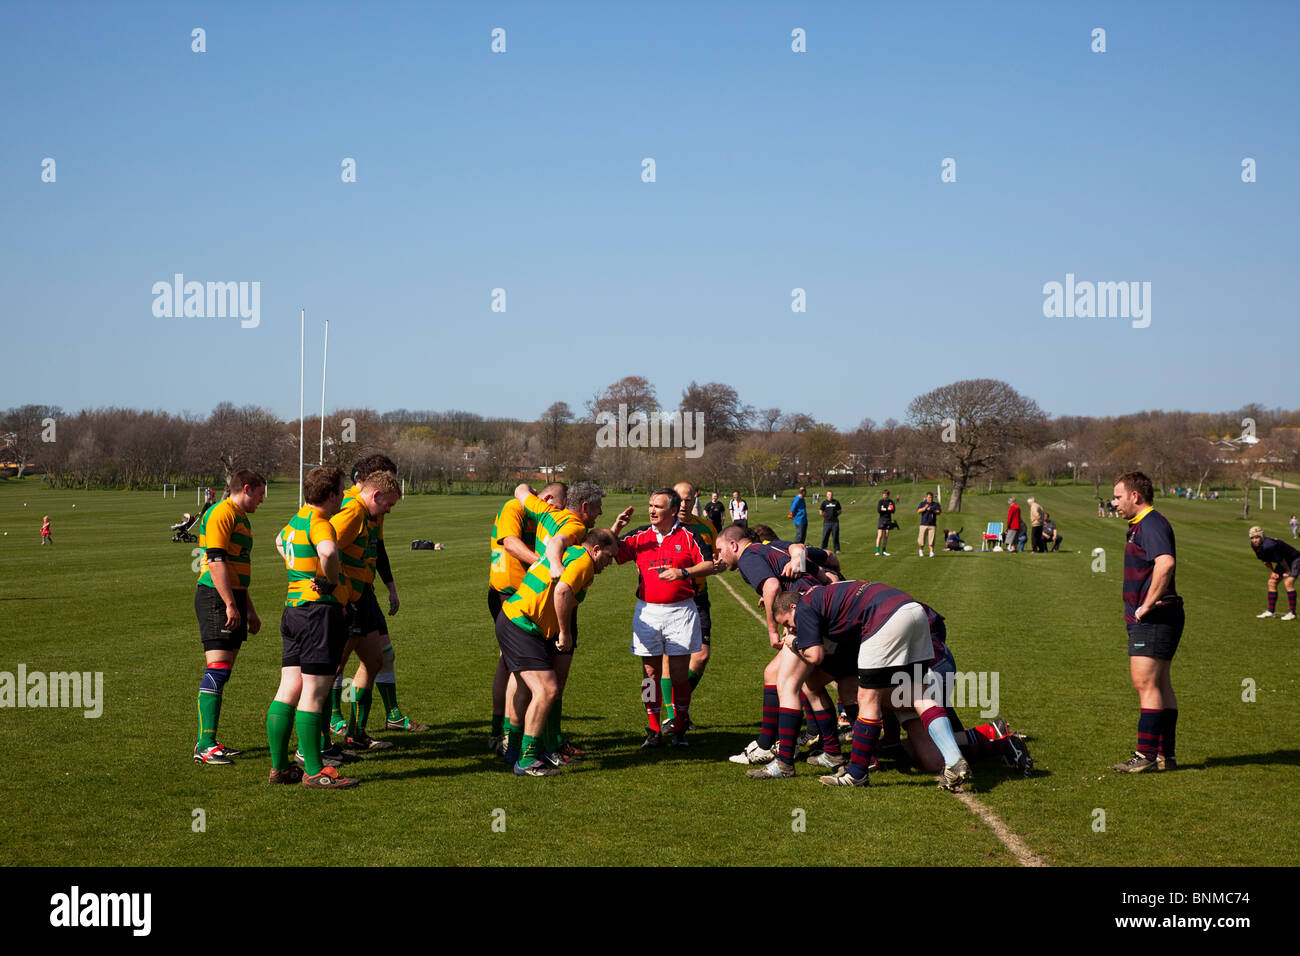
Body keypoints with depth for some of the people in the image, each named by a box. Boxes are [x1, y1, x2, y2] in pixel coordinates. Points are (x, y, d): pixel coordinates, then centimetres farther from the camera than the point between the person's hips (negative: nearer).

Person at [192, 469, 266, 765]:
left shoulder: (241, 518, 23)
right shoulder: (221, 514, -10)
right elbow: (216, 562, -18)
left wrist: (249, 610, 29)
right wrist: (231, 605, -21)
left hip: (233, 600, 10)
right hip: (216, 599, -10)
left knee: (221, 672, 9)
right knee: (217, 669, -14)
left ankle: (207, 741, 14)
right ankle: (205, 746, -16)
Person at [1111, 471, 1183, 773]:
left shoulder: (1151, 524, -14)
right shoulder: (1140, 525, 19)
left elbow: (1166, 562, -31)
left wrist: (1147, 605, -25)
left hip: (1153, 620, -11)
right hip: (1147, 620, 11)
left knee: (1145, 683, -11)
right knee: (1161, 686, 11)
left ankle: (1146, 755, -10)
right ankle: (1166, 754, 15)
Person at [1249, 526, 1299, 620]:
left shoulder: (1268, 545, -36)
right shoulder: (1254, 546, -9)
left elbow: (1281, 560, -24)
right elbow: (1266, 560, 8)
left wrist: (1287, 571, -12)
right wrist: (1272, 572, 5)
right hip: (1284, 563, 9)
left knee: (1288, 582, -22)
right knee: (1272, 582, 6)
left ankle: (1292, 613, -16)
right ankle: (1270, 611, 14)